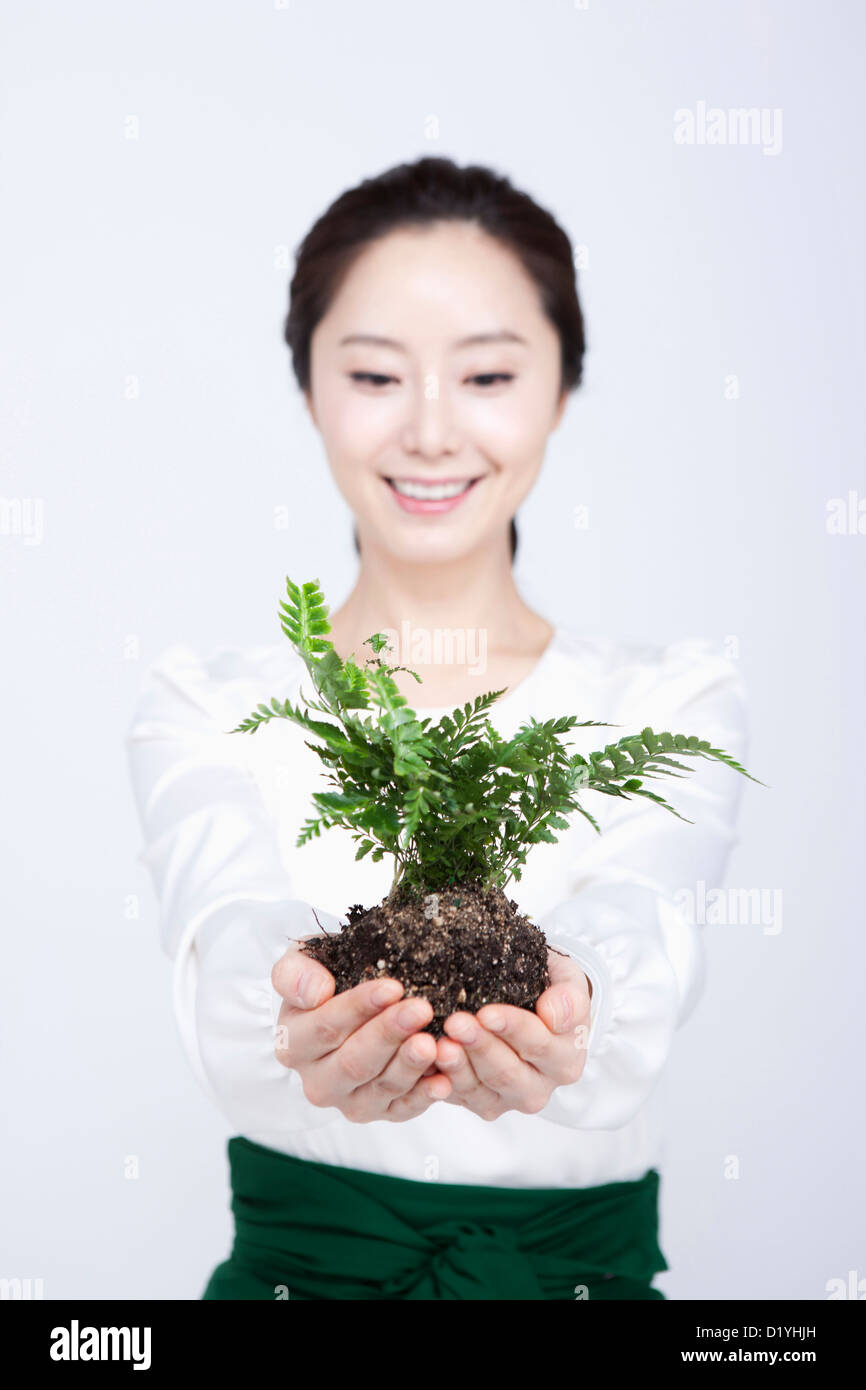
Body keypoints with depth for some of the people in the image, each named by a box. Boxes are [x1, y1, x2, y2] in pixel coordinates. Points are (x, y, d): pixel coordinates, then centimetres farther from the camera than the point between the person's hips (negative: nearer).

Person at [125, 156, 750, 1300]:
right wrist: (293, 1003, -40)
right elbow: (225, 919, -17)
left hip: (580, 1255, 1)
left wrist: (570, 994, -40)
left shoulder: (676, 700, 3)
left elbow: (641, 920, -18)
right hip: (298, 1254, 0)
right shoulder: (203, 706, 3)